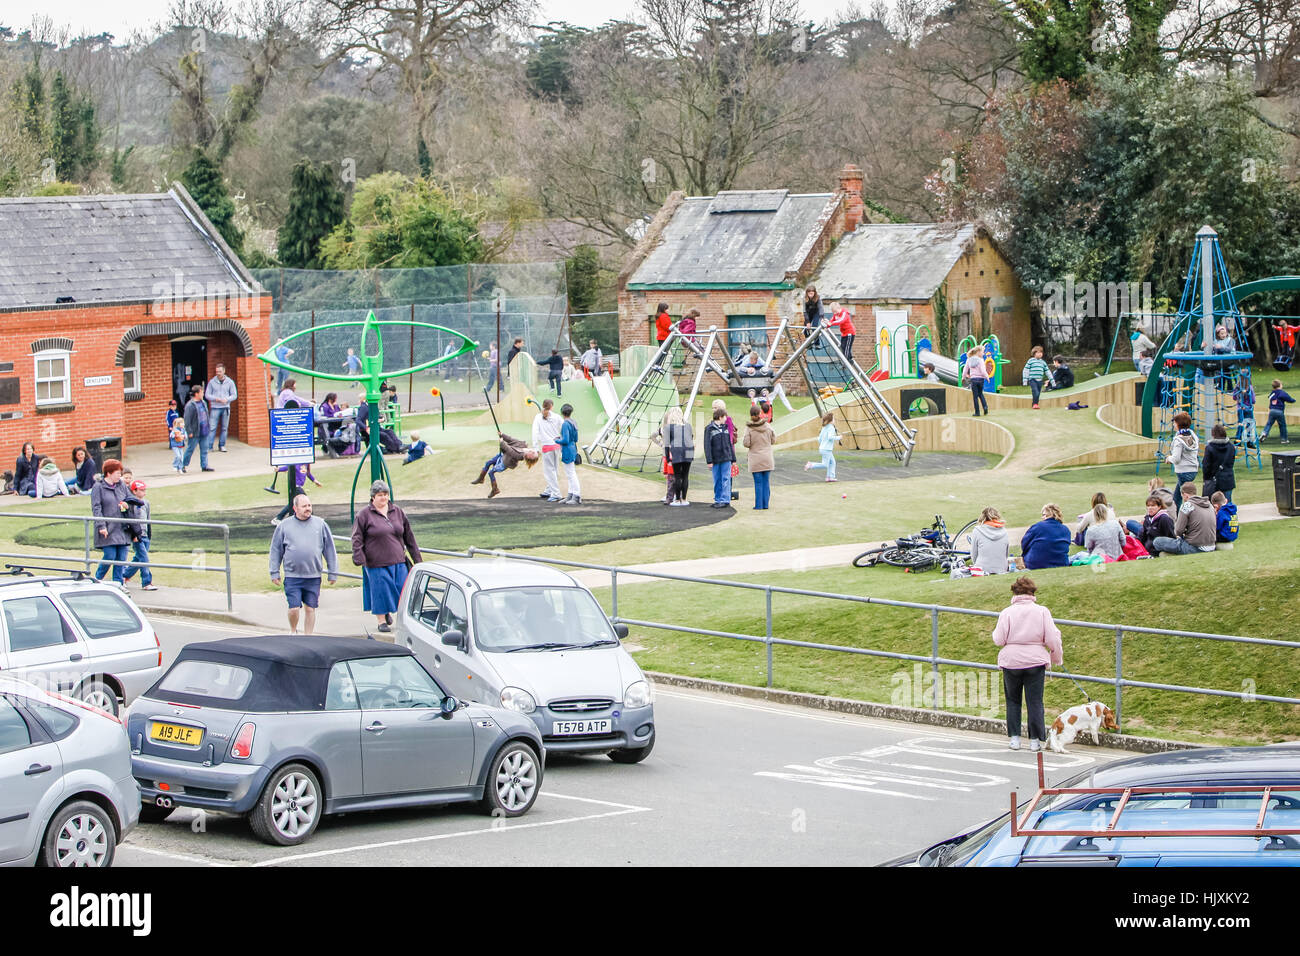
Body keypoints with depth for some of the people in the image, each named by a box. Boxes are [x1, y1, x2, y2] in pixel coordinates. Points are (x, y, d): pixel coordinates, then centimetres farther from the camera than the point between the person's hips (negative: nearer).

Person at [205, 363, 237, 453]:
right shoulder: (212, 382, 3)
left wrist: (226, 399, -13)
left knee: (224, 428, 3)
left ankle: (222, 445, 11)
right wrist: (216, 399, -13)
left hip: (225, 408, 1)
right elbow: (207, 394, 4)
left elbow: (234, 395, 6)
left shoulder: (230, 382, 5)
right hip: (215, 408, -1)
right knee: (212, 427, -7)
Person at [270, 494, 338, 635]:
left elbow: (330, 550, 10)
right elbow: (276, 550, 10)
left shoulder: (320, 524, 5)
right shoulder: (284, 526, 3)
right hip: (292, 576, -1)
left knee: (310, 608, 5)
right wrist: (274, 573, 7)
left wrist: (333, 573, 9)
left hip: (313, 576, 1)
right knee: (294, 608, -5)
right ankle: (293, 631, 22)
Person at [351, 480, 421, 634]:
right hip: (377, 562, -4)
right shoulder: (364, 514, -2)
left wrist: (416, 557, 14)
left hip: (397, 561, 4)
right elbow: (357, 538, -3)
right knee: (380, 591, 1)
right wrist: (359, 557, -14)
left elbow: (408, 536, 15)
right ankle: (381, 620, 17)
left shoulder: (397, 512, 10)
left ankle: (388, 611, 28)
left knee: (401, 589, 3)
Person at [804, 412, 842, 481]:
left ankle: (830, 477, 10)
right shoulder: (831, 428, -13)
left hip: (822, 448, 10)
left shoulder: (824, 428, 14)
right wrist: (838, 437, -14)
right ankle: (811, 465, -11)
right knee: (825, 465, -8)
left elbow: (819, 438, 16)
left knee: (832, 462, 13)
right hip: (827, 449, -10)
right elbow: (830, 437, -26)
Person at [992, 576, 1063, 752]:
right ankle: (1035, 740, 6)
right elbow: (1052, 640, -5)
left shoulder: (1007, 612, -5)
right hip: (1035, 661, 0)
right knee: (1035, 701, 6)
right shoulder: (1042, 612, -4)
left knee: (1013, 700, 13)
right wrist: (1058, 657, 11)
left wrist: (996, 631, 15)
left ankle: (1014, 738, 10)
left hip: (1011, 661, 0)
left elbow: (999, 640, -6)